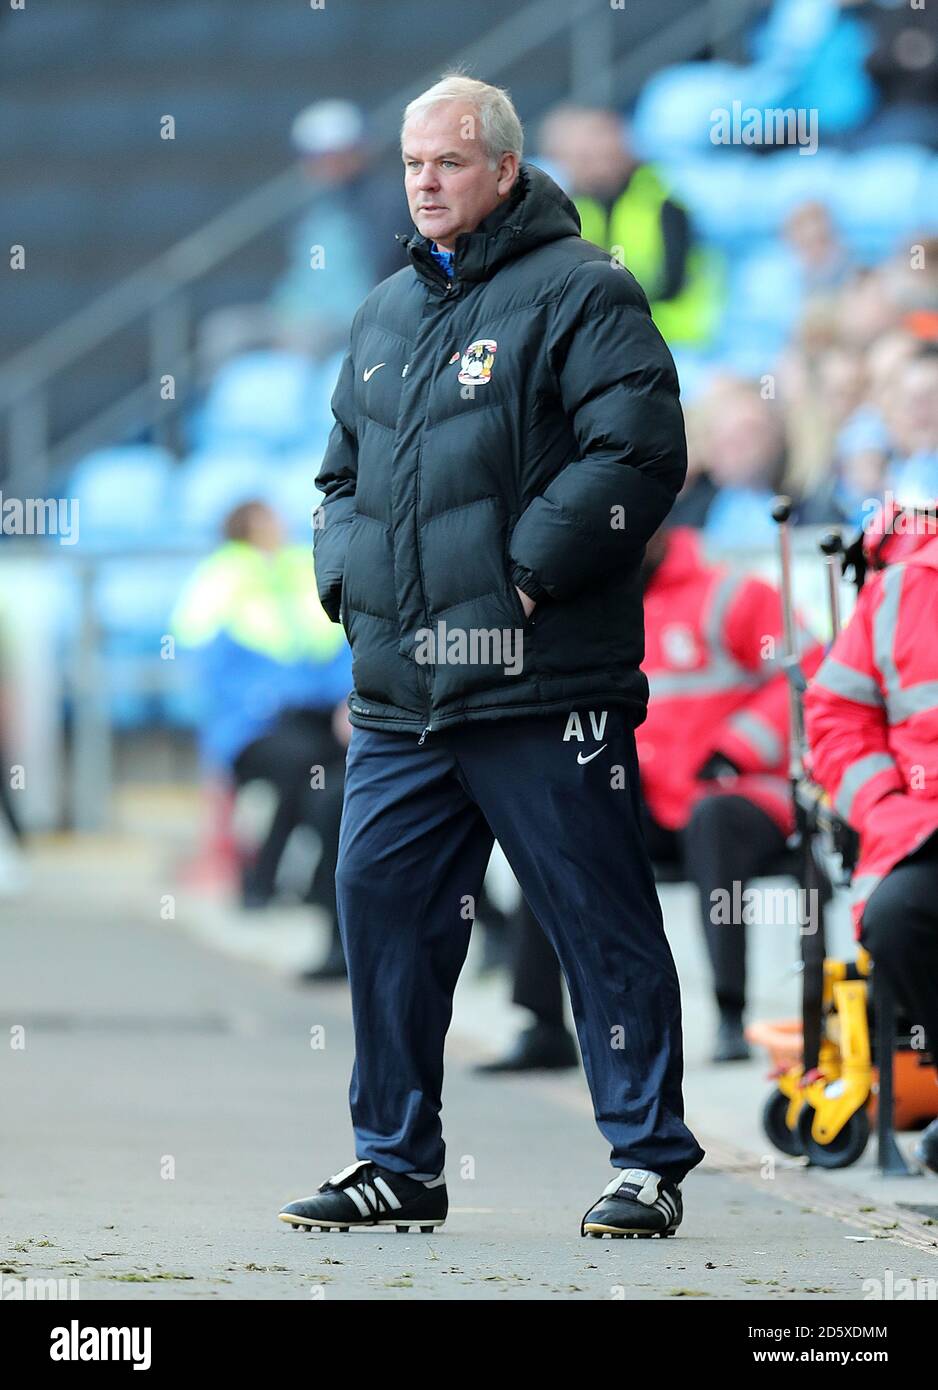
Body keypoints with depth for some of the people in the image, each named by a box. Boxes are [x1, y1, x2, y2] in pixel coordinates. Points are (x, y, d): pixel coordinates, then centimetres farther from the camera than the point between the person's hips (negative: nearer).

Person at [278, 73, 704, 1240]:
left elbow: (638, 451, -14)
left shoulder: (580, 291, -3)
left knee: (601, 923, -3)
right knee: (381, 905, 6)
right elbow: (344, 468, 29)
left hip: (542, 691, -7)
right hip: (398, 694, 7)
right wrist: (346, 576, 11)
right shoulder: (387, 313, 19)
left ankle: (649, 1163, 2)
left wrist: (527, 571, -16)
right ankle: (397, 1162, 15)